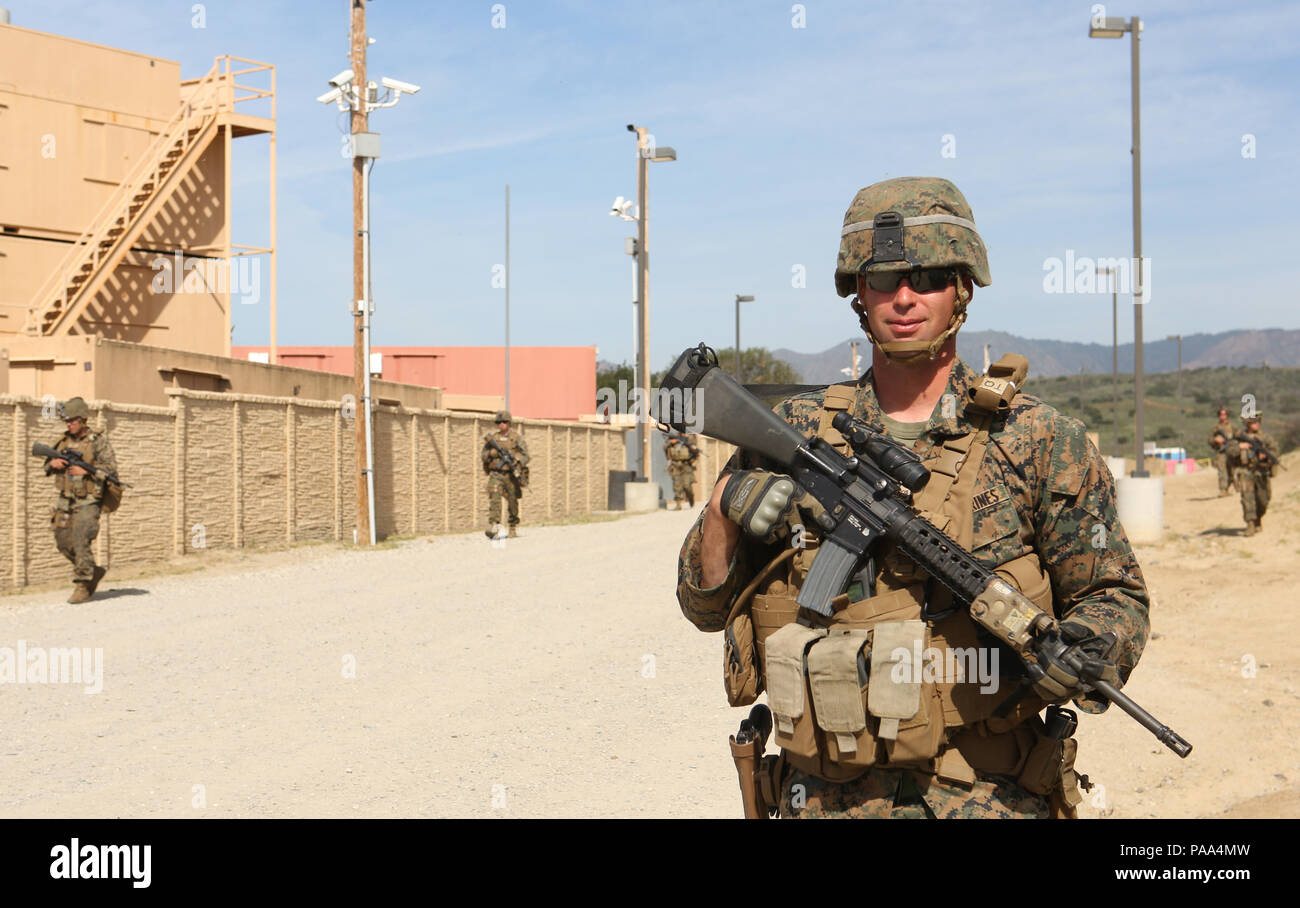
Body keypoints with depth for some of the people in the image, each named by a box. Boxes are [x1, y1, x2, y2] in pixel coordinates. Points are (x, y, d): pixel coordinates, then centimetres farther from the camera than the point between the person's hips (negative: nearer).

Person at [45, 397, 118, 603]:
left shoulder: (98, 441, -6)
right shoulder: (63, 441, 10)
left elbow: (111, 469, -11)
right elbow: (47, 466, 18)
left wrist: (86, 471, -19)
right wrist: (53, 463, -5)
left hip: (87, 502, -6)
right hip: (65, 501, 6)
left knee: (81, 543, -12)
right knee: (64, 543, 7)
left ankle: (82, 587, -4)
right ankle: (94, 571, 24)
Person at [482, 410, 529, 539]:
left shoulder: (517, 438, 1)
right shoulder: (492, 438, 7)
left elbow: (525, 455, -2)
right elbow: (484, 456, 8)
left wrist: (517, 462, -20)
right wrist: (491, 453, -13)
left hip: (512, 475, -1)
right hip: (496, 474, 1)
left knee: (513, 502, 7)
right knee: (494, 497, -19)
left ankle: (513, 528, 24)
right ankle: (493, 526, -27)